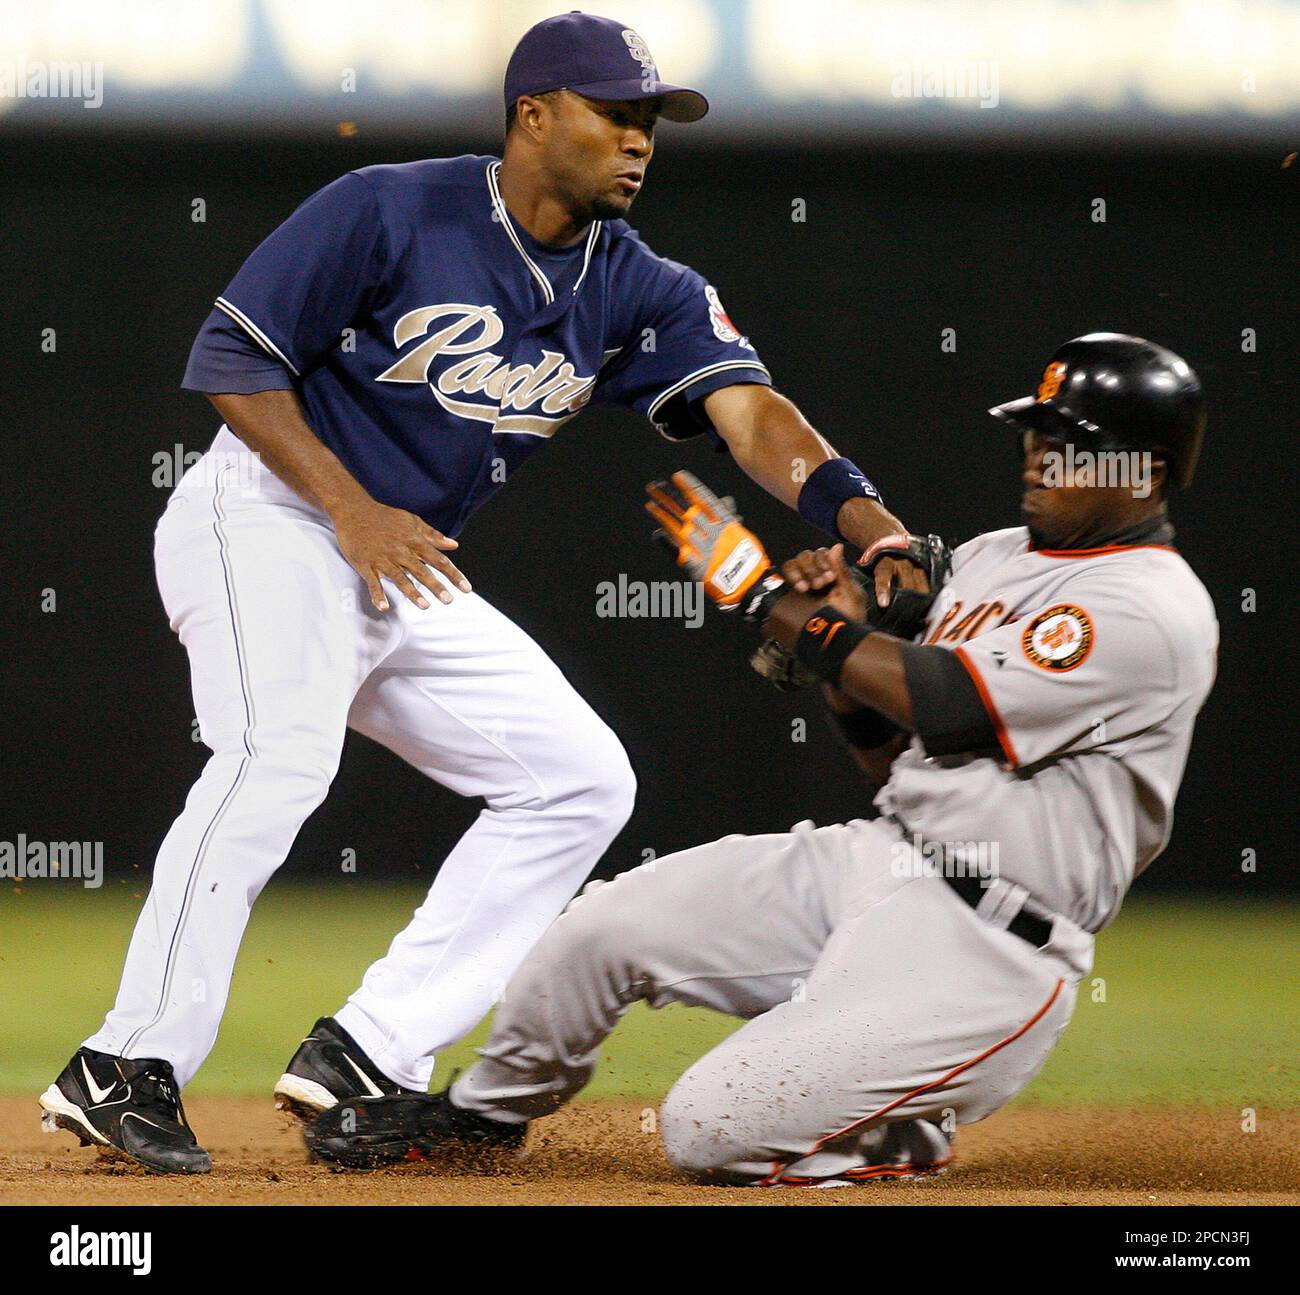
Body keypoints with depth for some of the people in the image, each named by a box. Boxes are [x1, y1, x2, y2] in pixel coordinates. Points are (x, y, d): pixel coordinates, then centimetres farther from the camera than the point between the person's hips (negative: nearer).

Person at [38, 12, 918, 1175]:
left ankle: (365, 1056, -4)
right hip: (272, 522, -8)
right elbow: (232, 358, -11)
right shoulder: (388, 213, -12)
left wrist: (870, 526, -31)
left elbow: (747, 409, -12)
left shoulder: (635, 290, 3)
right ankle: (127, 1070, -30)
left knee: (581, 777, 2)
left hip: (411, 574, 8)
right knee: (277, 759, -31)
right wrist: (353, 510, -20)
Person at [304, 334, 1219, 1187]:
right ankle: (485, 1113, 27)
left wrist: (762, 590, -12)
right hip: (875, 860, 8)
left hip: (984, 952, -8)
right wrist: (849, 633, -2)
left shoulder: (1155, 610, -15)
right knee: (607, 924, 1)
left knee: (709, 1129, -18)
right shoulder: (990, 560, 14)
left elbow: (940, 702, -20)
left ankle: (908, 1140, 8)